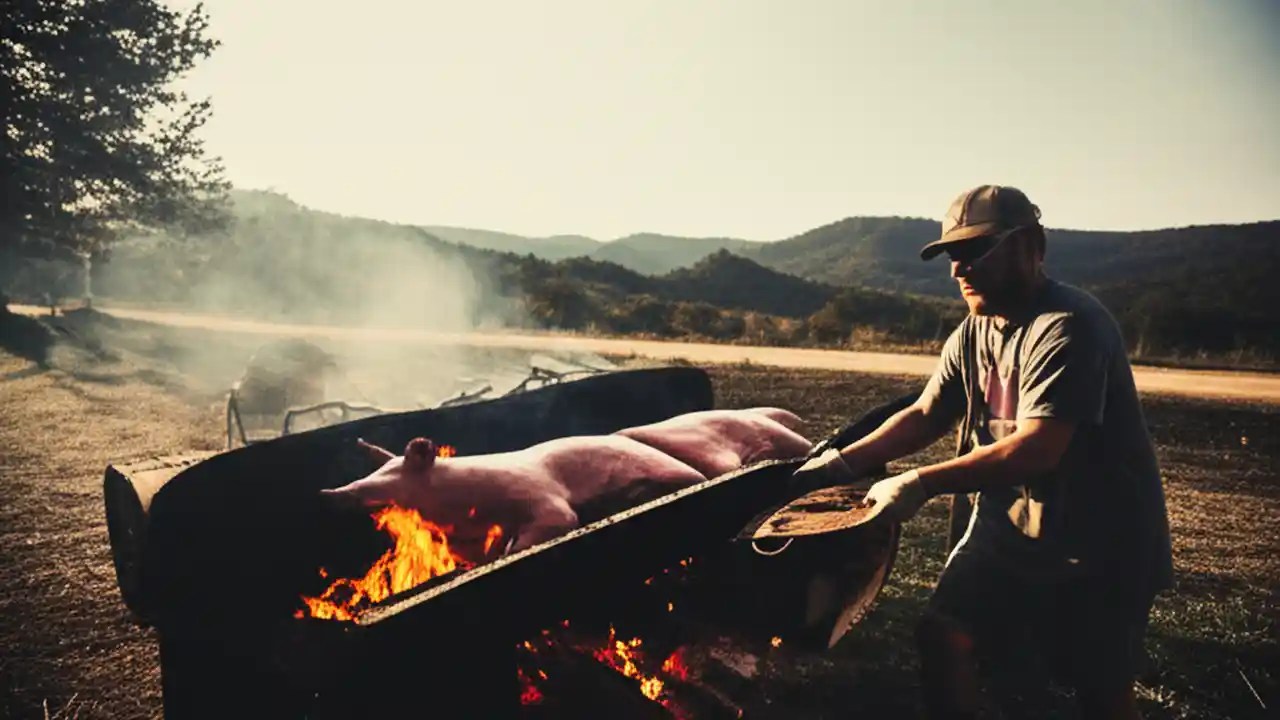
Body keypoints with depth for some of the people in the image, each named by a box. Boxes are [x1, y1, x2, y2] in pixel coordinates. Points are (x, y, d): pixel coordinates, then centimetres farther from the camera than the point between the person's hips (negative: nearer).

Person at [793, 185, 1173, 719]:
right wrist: (847, 461, -4)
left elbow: (1036, 450, -30)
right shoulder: (971, 334, 4)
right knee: (942, 634, -6)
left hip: (1100, 543, -6)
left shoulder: (1068, 326, -23)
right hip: (1008, 524, 6)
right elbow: (924, 415, 9)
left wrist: (922, 484, -30)